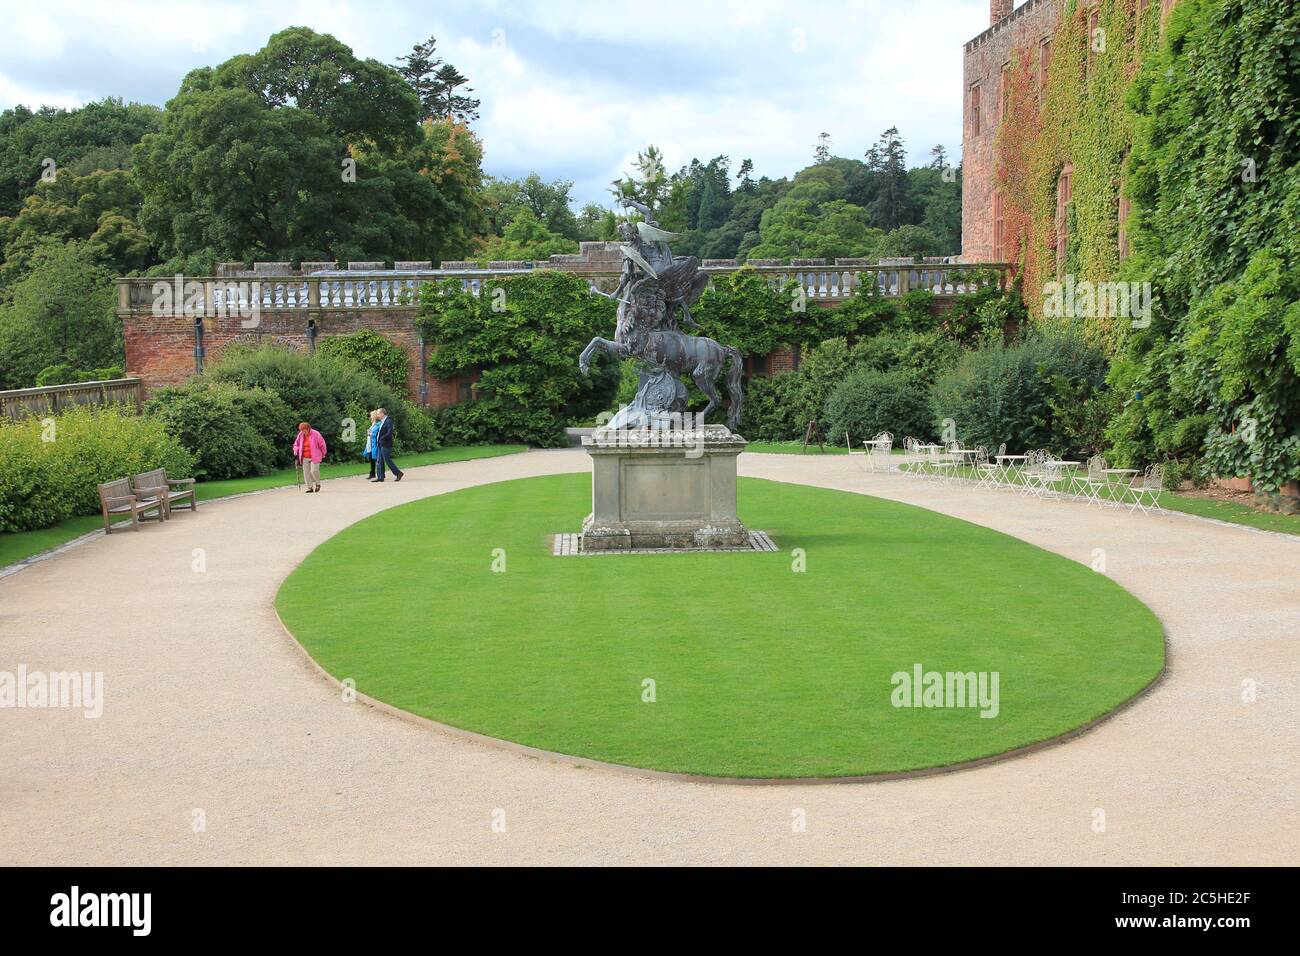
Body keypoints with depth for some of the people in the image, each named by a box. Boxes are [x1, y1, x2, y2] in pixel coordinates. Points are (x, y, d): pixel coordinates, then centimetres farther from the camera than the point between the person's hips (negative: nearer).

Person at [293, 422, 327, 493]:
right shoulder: (300, 435, 2)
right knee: (306, 473, 0)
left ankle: (317, 484, 10)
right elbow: (296, 444, 16)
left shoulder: (315, 434, -10)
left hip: (314, 457, -5)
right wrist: (296, 453, 3)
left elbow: (322, 444, -1)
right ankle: (310, 487, 8)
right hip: (305, 458, 5)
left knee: (314, 471, -15)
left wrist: (323, 454, 8)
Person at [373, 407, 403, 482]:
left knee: (387, 460, -6)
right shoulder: (381, 422, 16)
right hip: (380, 445, 9)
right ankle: (380, 477, 10)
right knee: (380, 461, 7)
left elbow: (389, 433, -20)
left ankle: (398, 473, 5)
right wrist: (377, 441, 9)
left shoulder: (388, 421, -12)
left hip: (385, 445, -9)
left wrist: (381, 438, -15)